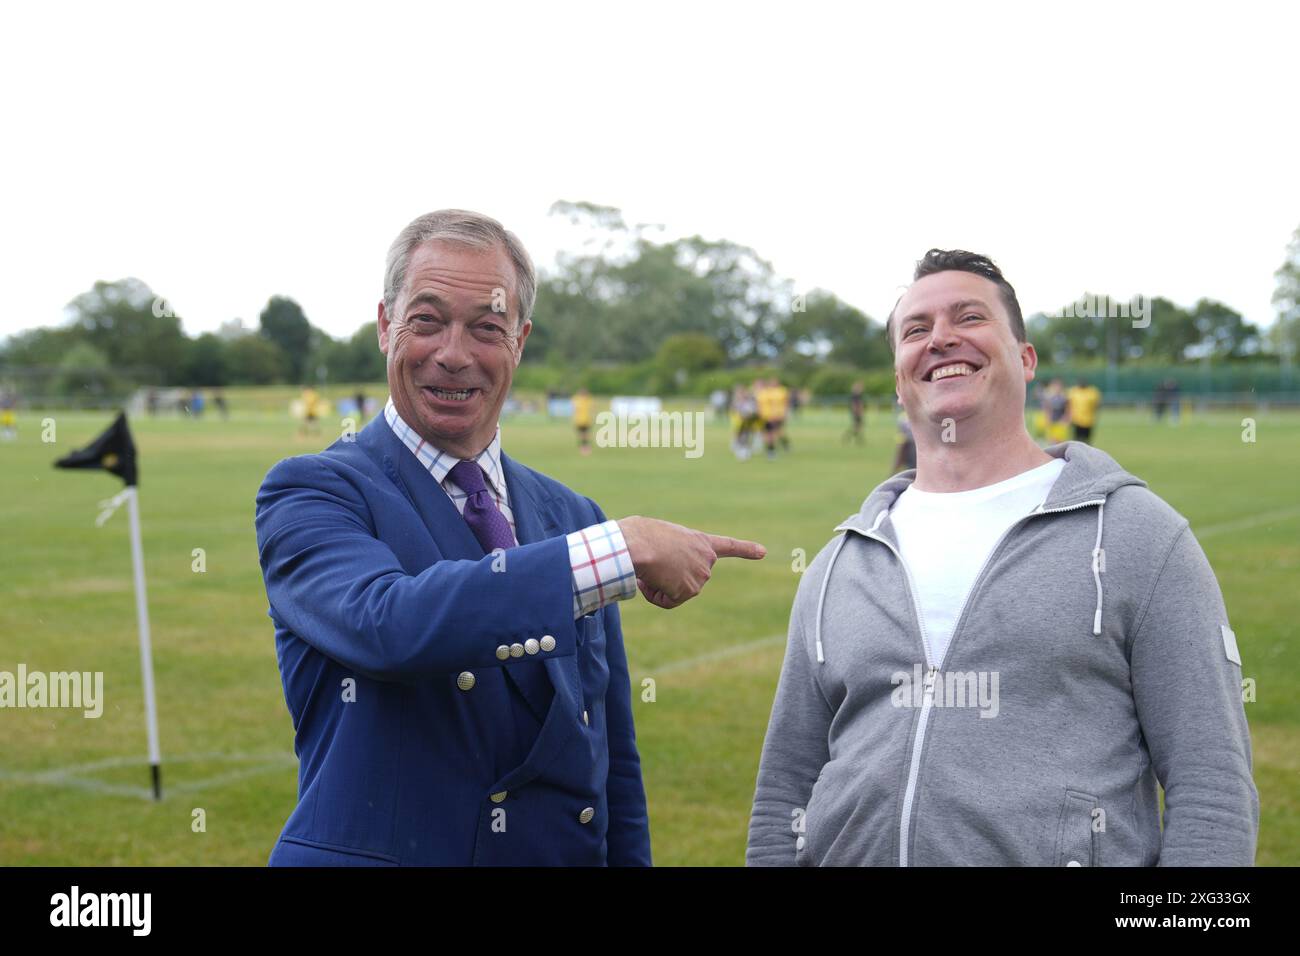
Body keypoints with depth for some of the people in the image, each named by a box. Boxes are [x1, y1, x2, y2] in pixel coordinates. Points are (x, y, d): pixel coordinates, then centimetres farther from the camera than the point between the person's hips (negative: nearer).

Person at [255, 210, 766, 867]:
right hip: (377, 850, -4)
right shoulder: (312, 493, -8)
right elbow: (386, 623, -29)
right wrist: (625, 549, -28)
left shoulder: (572, 517, 7)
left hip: (566, 849, 4)